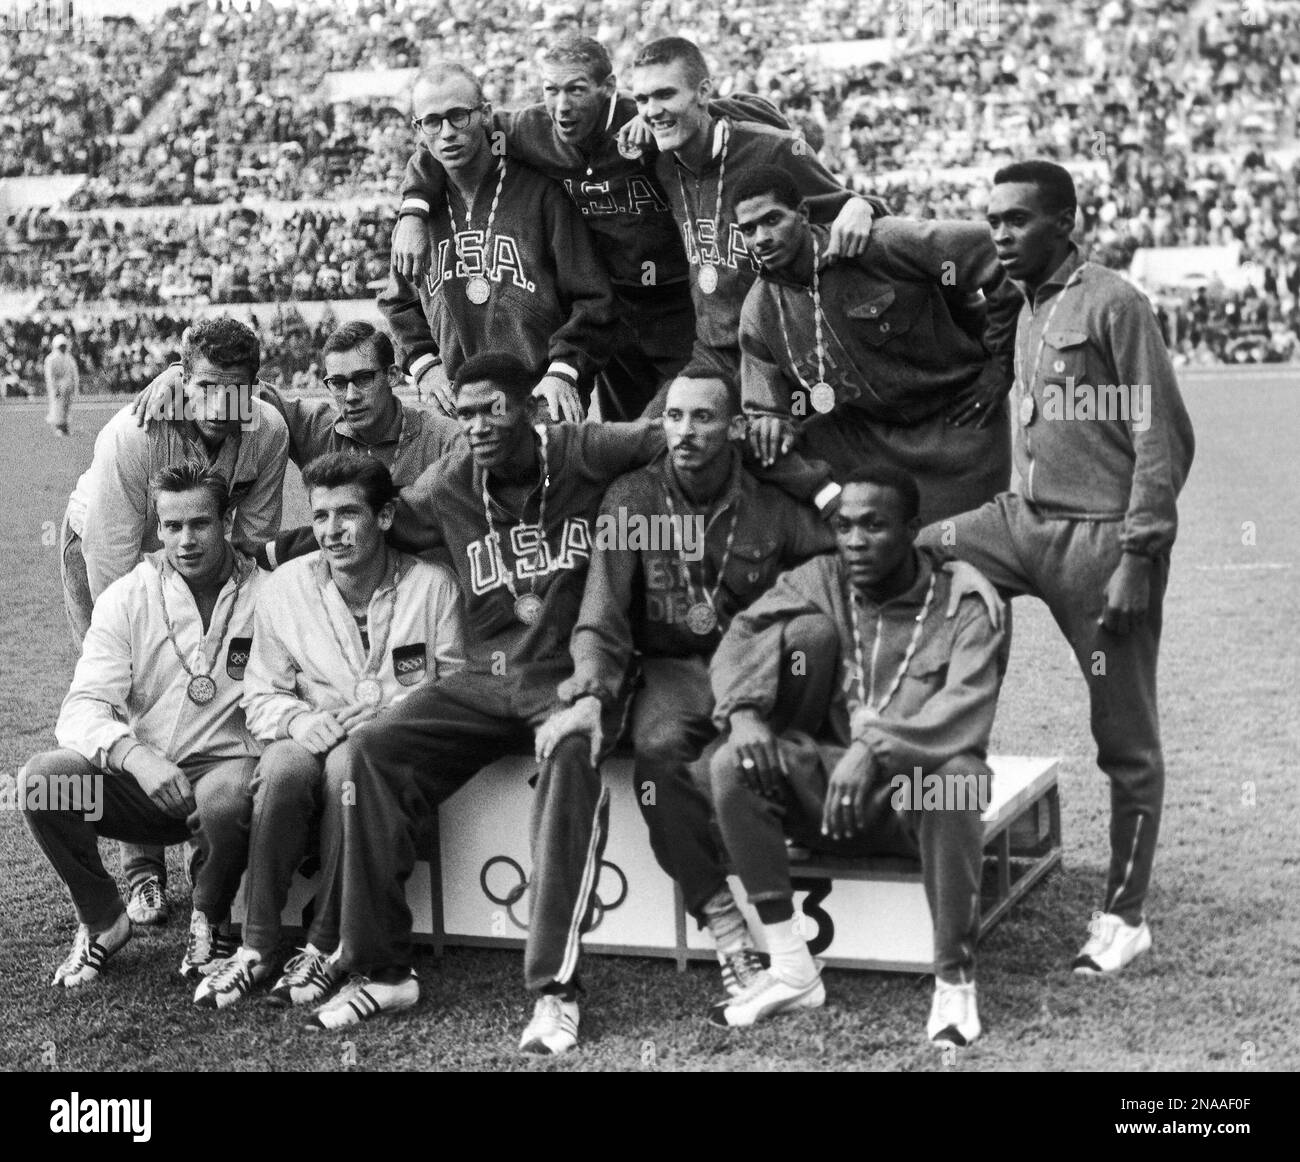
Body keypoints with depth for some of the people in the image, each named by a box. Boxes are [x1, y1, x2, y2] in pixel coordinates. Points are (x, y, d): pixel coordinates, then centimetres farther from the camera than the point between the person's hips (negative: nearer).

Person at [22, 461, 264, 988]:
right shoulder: (126, 598, 3)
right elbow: (83, 707, -8)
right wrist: (135, 755, -30)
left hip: (225, 764, -2)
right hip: (138, 777, 2)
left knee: (228, 799, -37)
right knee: (42, 776, -24)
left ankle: (209, 917, -2)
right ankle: (101, 919, 1)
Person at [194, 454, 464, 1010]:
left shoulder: (432, 586, -1)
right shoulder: (284, 588, 6)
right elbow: (260, 696, 9)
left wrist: (394, 707, -17)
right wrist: (301, 720, -13)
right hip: (313, 737, 2)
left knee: (350, 763, -37)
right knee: (284, 764, -34)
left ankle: (325, 948, -25)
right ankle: (255, 945, -23)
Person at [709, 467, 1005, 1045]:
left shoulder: (964, 603, -7)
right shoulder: (820, 580, 5)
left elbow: (965, 712, -23)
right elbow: (745, 636, -6)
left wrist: (876, 749, -38)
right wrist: (745, 711, -28)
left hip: (917, 792, -3)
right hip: (826, 788, 4)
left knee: (955, 775, -38)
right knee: (730, 765, -22)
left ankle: (955, 981, -22)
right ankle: (791, 970, -17)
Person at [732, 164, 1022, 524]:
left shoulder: (879, 245, -22)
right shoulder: (758, 315, -6)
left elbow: (996, 255, -21)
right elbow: (767, 409, 5)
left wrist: (1001, 364, -15)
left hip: (960, 421, -4)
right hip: (869, 433, 4)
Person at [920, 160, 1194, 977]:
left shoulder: (1113, 305, -9)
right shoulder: (1029, 311, 16)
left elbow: (1165, 438, -13)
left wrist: (1137, 558, -18)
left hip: (1103, 536, -8)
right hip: (1025, 521, 8)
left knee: (1126, 739, 1)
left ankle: (1125, 917, 12)